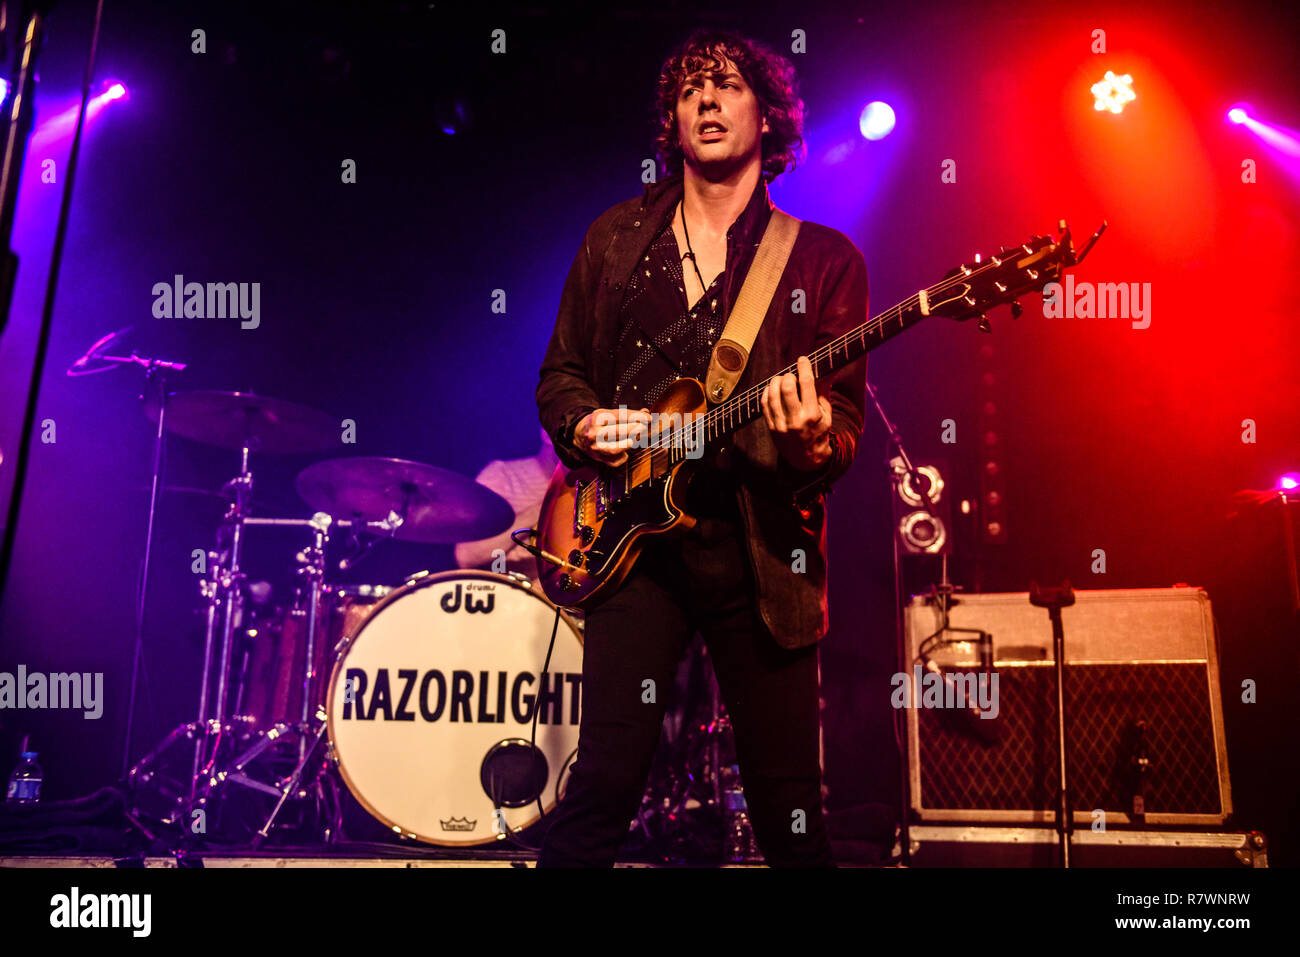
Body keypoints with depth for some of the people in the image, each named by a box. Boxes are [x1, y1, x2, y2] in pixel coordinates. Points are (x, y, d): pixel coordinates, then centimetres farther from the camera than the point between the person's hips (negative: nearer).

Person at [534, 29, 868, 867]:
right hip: (635, 533, 1)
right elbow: (559, 373, 18)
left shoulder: (824, 259, 5)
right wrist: (586, 424, -3)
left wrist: (813, 442, -22)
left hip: (761, 549, -1)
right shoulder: (614, 240, 13)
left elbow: (845, 425, 0)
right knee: (605, 783, -4)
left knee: (789, 811, 6)